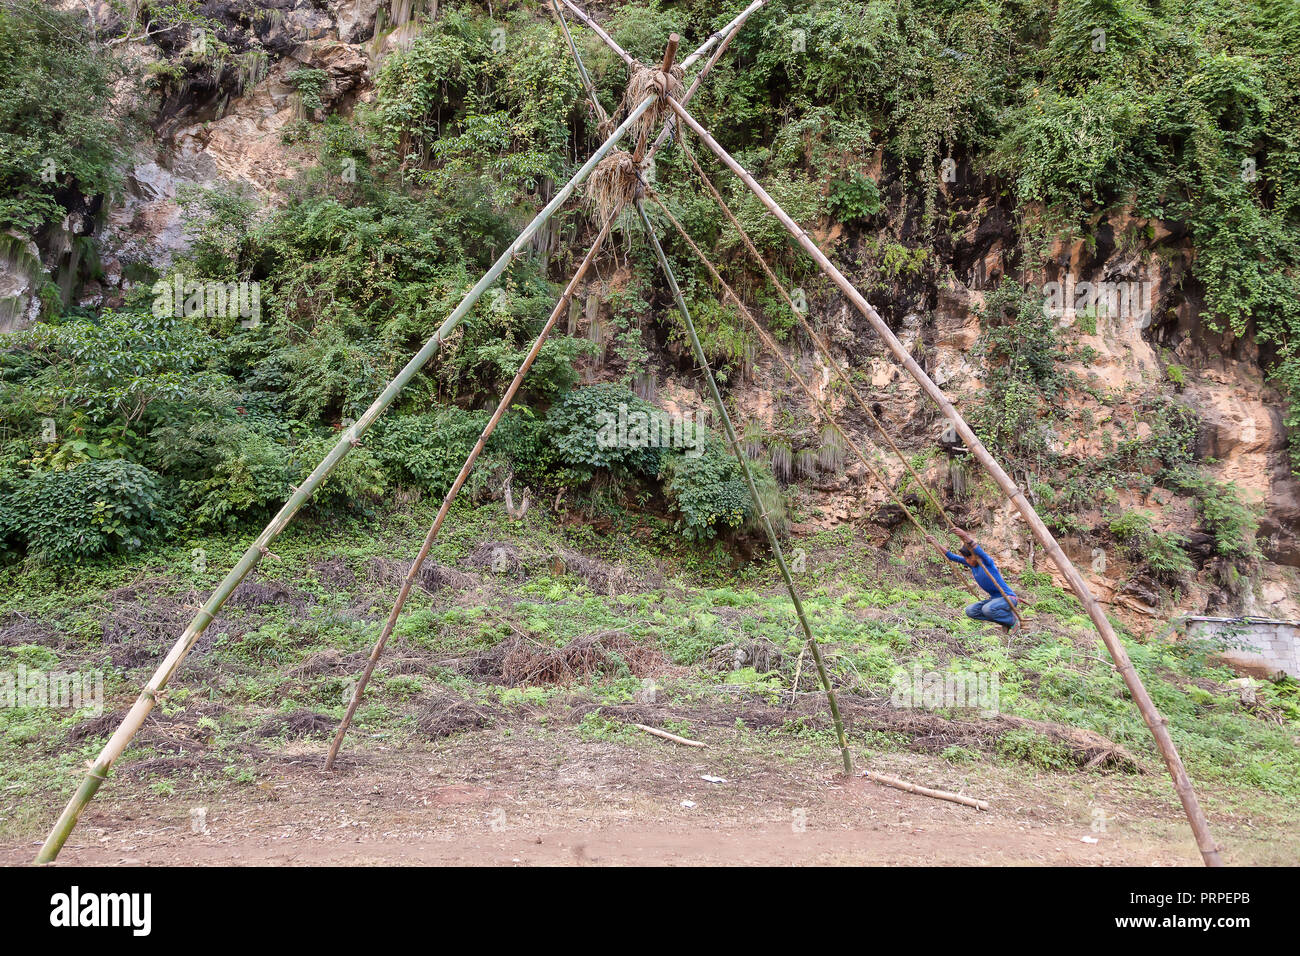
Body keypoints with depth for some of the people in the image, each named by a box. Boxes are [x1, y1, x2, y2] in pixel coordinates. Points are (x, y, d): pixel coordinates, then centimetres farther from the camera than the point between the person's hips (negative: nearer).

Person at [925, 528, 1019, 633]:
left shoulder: (986, 562, -19)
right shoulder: (971, 563, 2)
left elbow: (980, 552, -41)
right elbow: (950, 556, 4)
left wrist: (966, 537, -58)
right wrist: (934, 542, -6)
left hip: (1008, 597, -8)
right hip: (994, 598, 8)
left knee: (987, 609, -35)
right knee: (970, 611, -8)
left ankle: (1012, 619, -6)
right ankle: (1004, 621, 2)